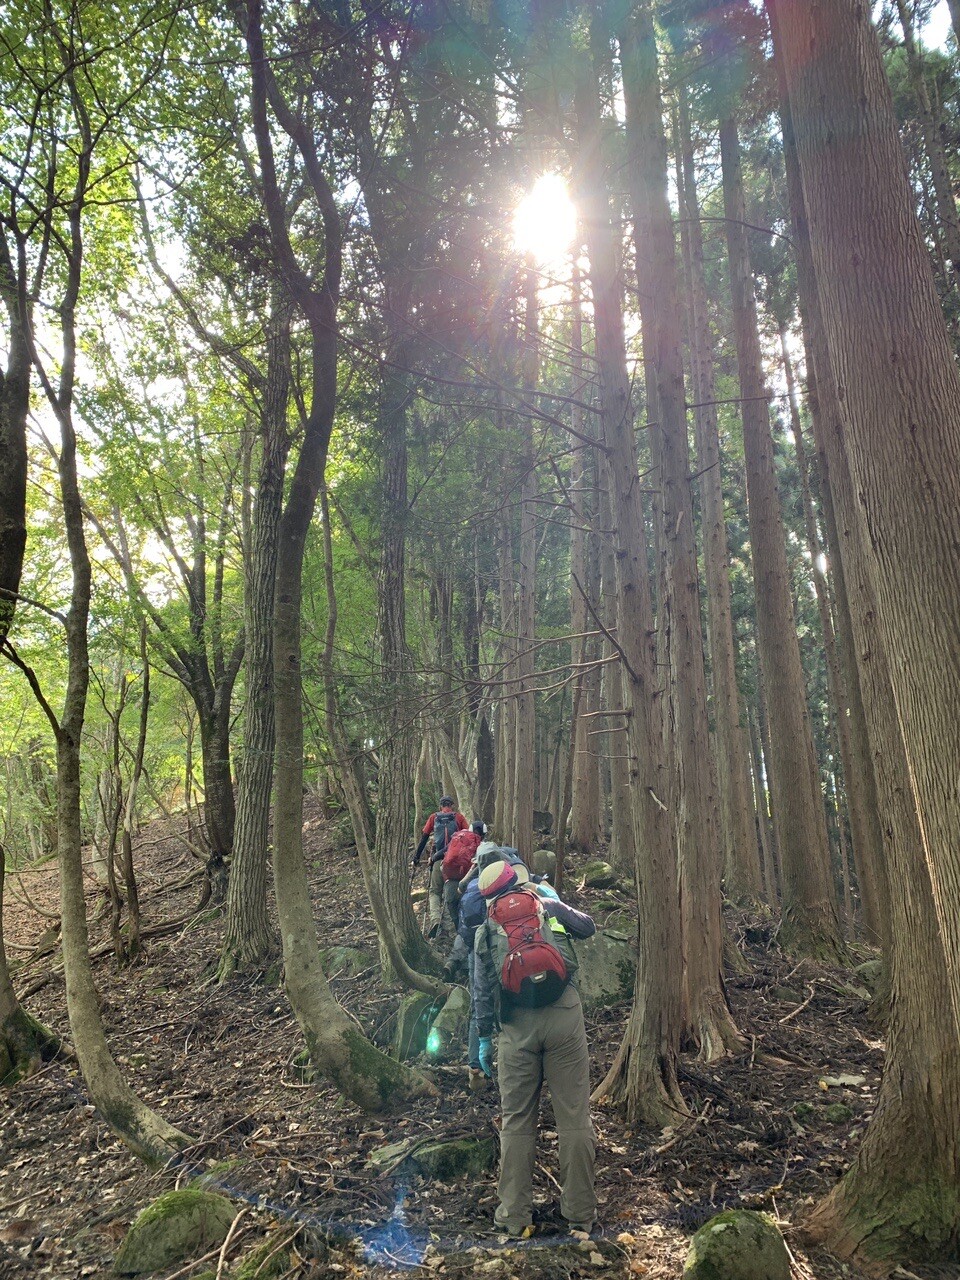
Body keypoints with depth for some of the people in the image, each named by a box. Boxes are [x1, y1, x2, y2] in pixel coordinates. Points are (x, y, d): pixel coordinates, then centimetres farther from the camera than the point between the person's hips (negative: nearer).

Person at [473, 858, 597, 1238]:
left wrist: (483, 1039, 16)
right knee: (574, 1117, 7)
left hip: (517, 1025, 1)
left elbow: (482, 991, 9)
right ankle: (580, 1215, 14)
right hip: (563, 1014, -1)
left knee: (517, 1122, 12)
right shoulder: (547, 906, 6)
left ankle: (515, 1218, 18)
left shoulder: (486, 930, 9)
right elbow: (588, 928, 22)